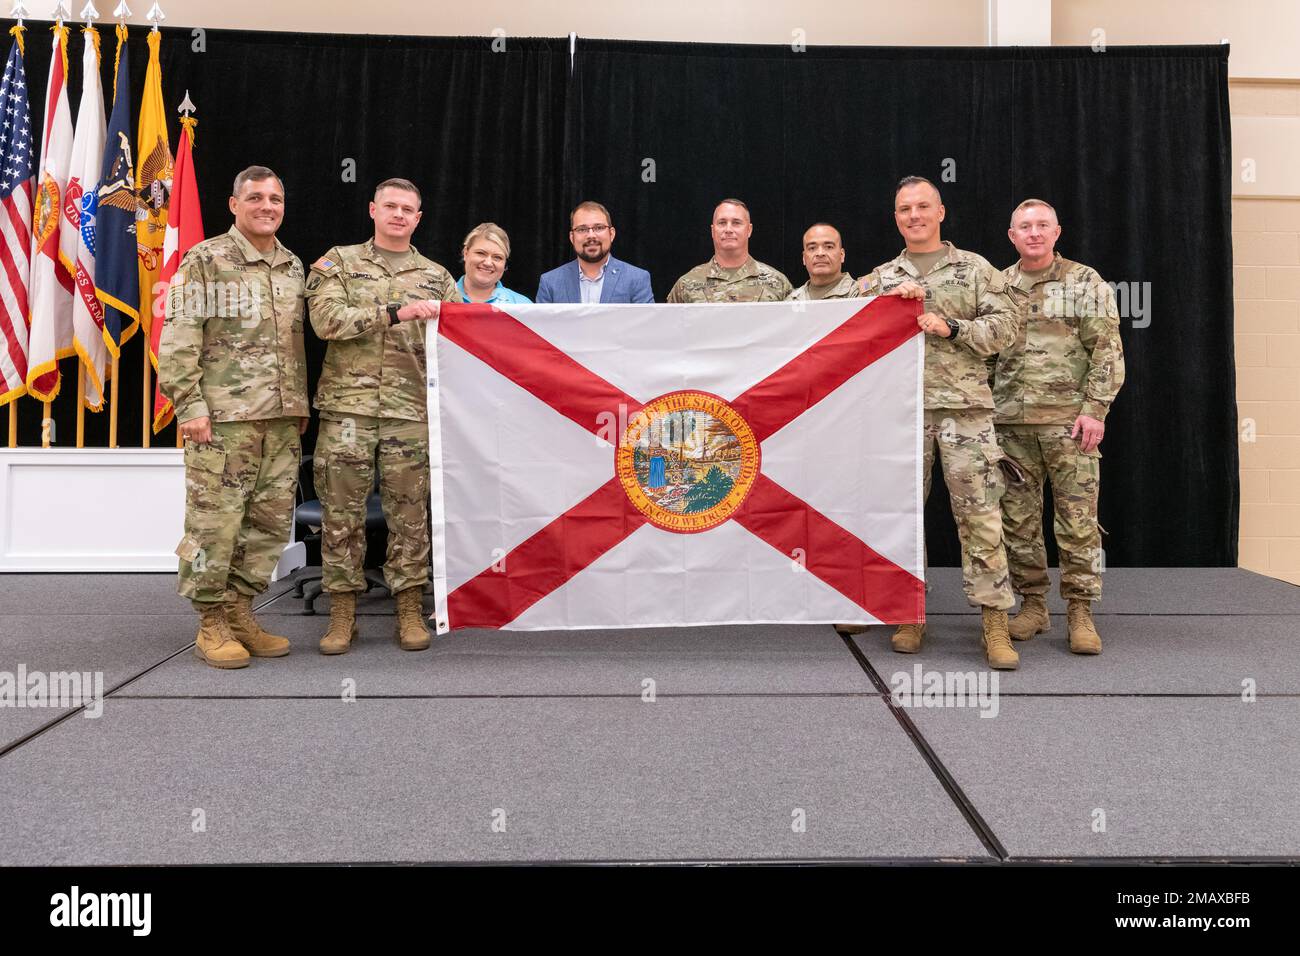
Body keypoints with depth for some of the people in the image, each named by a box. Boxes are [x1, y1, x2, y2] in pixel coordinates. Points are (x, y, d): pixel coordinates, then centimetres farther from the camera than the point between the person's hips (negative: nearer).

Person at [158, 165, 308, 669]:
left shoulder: (294, 267, 16)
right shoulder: (205, 261, -2)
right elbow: (178, 341, -7)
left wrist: (302, 405, 16)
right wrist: (190, 406, -13)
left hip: (282, 419, 6)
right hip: (223, 417, -6)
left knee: (271, 522, 8)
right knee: (215, 521, -3)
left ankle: (241, 614, 20)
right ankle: (212, 625, 9)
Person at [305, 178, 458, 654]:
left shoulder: (437, 276, 15)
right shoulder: (340, 261, 8)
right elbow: (326, 319, -9)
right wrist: (397, 312, -16)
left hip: (411, 409, 1)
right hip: (347, 405, -1)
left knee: (410, 513, 4)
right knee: (342, 512, 2)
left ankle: (409, 610, 13)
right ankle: (342, 612, 12)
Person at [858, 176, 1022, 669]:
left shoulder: (976, 269, 9)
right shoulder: (879, 280, 14)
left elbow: (1003, 327, 2)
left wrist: (951, 329, -10)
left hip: (963, 406, -2)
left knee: (980, 512, -6)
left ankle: (995, 622, -1)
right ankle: (910, 615, 18)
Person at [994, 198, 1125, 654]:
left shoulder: (1085, 283, 4)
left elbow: (1107, 352, -1)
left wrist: (1094, 409, -10)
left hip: (1068, 419, -3)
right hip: (1010, 422, 3)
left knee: (1078, 519, -2)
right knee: (1019, 519, 6)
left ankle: (1081, 613, 6)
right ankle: (1033, 605, 17)